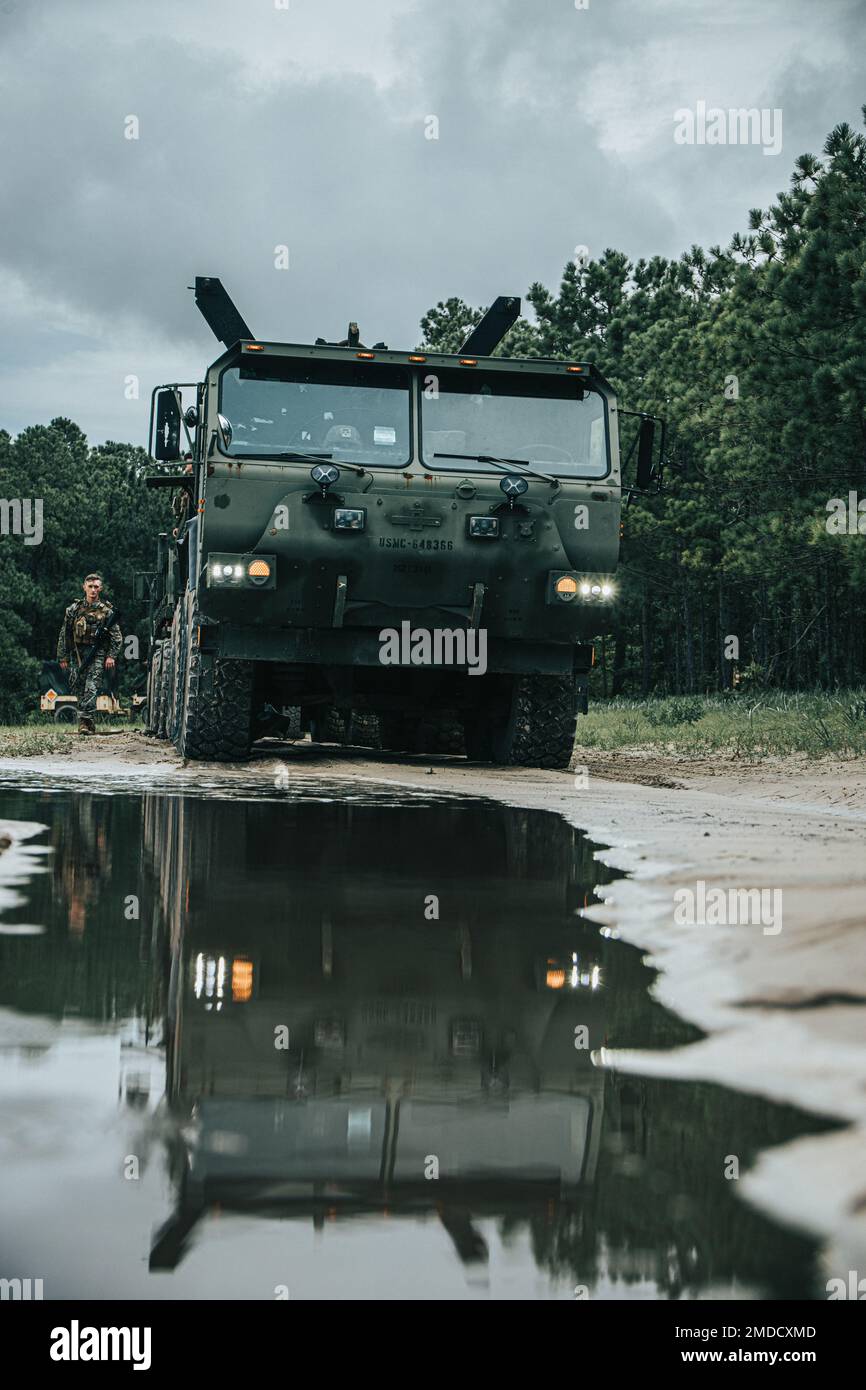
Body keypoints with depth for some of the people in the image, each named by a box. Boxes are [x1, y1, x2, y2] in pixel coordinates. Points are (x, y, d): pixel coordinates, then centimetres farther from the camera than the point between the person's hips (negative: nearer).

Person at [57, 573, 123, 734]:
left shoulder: (106, 611, 3)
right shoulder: (74, 609, 7)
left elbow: (117, 637, 4)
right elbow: (64, 635, 11)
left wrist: (112, 656, -7)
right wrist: (62, 657, 8)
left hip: (97, 655, -3)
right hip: (77, 654, 3)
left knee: (91, 688, -15)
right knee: (77, 688, 4)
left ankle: (85, 721, -22)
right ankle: (88, 722, 14)